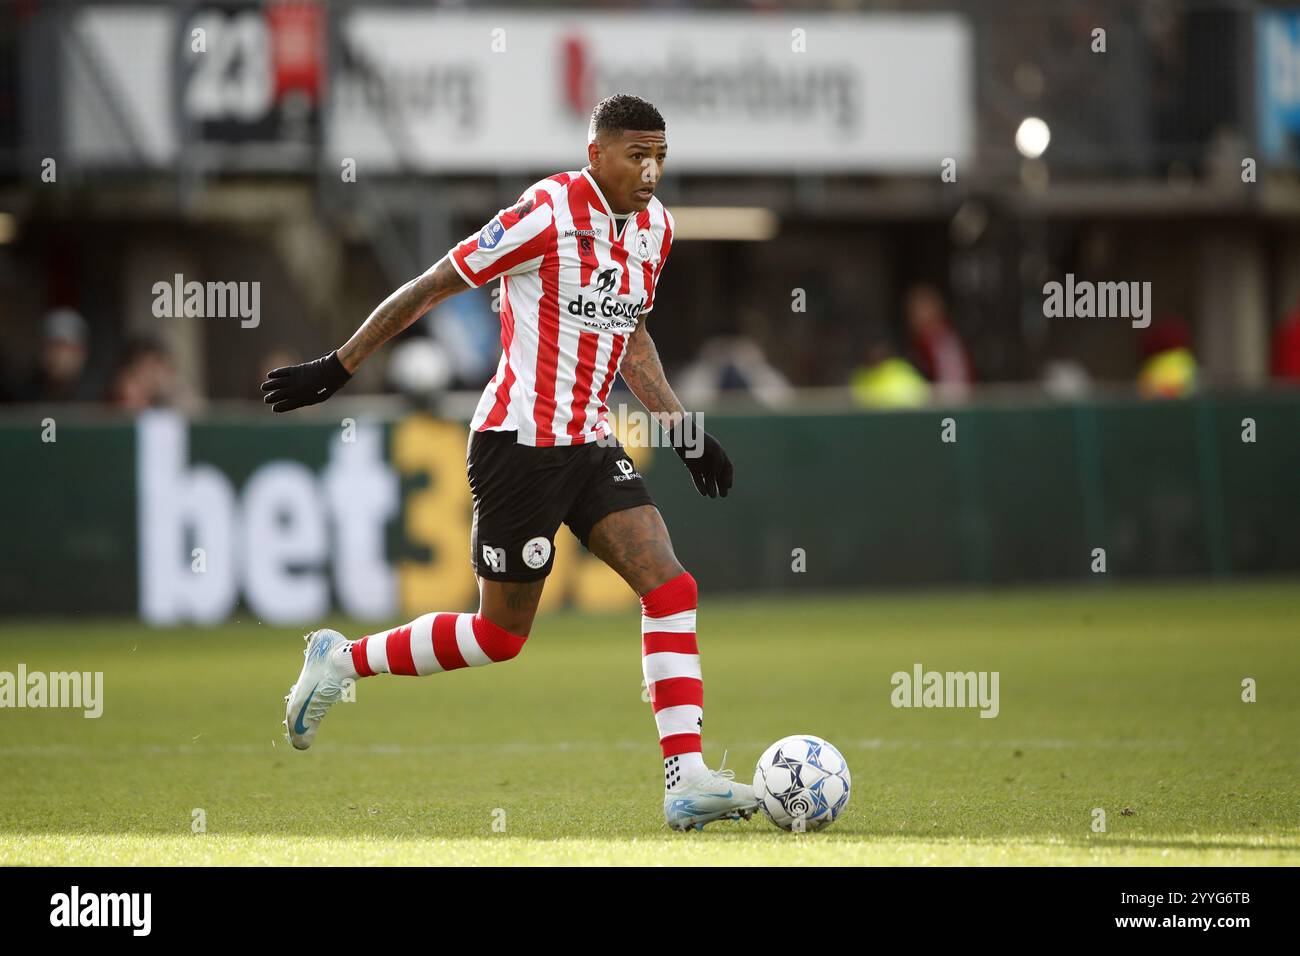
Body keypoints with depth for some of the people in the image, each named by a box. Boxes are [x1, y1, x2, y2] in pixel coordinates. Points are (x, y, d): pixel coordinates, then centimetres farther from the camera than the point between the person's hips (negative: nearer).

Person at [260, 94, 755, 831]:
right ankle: (341, 661, 22)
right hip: (519, 443, -7)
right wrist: (337, 369, -7)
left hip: (591, 446, 7)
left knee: (672, 589, -10)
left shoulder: (654, 226, 7)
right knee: (502, 636, 1)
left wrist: (683, 429, 17)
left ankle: (687, 781, -12)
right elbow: (431, 288, -10)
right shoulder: (549, 214, -16)